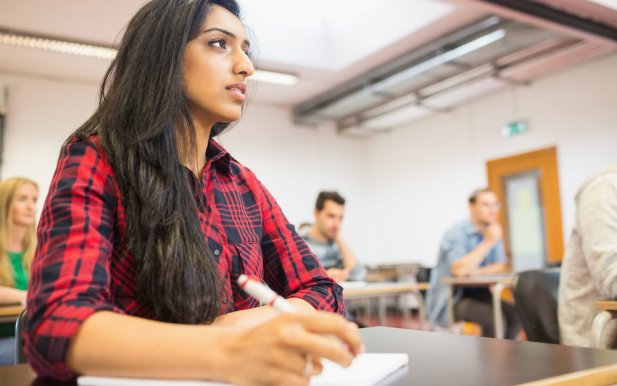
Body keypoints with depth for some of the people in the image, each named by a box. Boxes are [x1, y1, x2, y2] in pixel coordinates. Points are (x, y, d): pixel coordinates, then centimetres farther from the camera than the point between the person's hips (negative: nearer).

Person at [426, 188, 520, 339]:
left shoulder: (492, 233, 5)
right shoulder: (456, 233, -17)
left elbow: (501, 267, 2)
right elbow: (459, 270, -31)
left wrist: (477, 272, -17)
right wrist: (487, 243, -28)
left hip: (477, 293, 7)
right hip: (449, 299, -7)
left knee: (515, 315, -9)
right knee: (495, 319, -25)